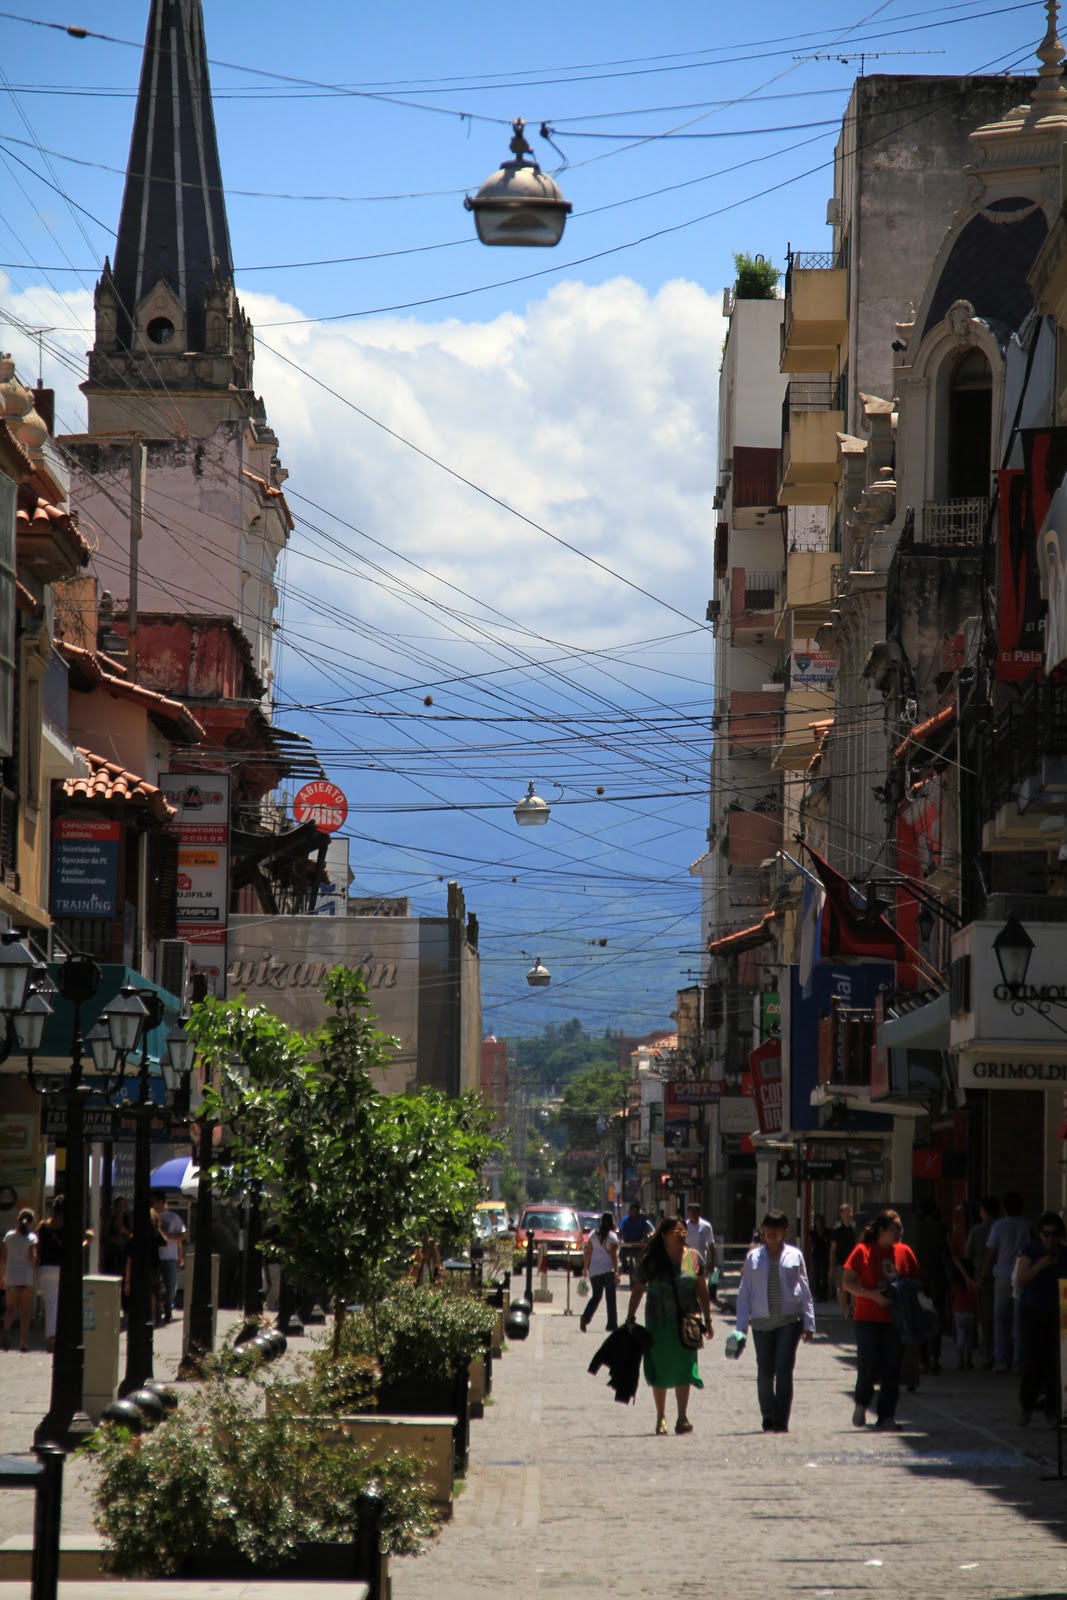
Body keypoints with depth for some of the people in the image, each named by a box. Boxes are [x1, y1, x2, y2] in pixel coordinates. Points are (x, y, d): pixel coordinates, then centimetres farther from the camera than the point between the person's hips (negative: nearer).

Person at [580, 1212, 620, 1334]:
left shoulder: (593, 1235, 6)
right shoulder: (612, 1236, -7)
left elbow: (588, 1253, 8)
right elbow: (613, 1255, -12)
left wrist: (585, 1267, 17)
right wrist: (616, 1272, -12)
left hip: (594, 1270, 4)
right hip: (608, 1269, -4)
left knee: (596, 1296, 9)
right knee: (610, 1298, 5)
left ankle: (585, 1317, -14)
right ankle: (612, 1325, 7)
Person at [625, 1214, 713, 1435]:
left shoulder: (693, 1257, 2)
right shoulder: (651, 1260, -2)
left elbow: (702, 1290, 7)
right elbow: (638, 1290, 4)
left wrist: (707, 1321, 6)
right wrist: (630, 1319, 1)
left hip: (687, 1322, 0)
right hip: (659, 1322, 0)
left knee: (684, 1368, -9)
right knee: (659, 1370, 6)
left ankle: (682, 1418, -9)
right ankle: (661, 1417, 19)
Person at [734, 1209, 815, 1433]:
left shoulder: (794, 1256, 7)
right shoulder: (754, 1257, 8)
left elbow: (805, 1291, 8)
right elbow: (744, 1293, 8)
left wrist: (809, 1324, 4)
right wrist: (741, 1326, 3)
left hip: (789, 1320, -1)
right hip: (762, 1322, 1)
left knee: (784, 1370, -8)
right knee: (764, 1373, 3)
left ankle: (781, 1421, -5)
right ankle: (768, 1418, 18)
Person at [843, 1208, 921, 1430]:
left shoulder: (904, 1252, 7)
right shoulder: (863, 1251, -4)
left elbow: (916, 1280, 15)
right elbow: (848, 1281, -6)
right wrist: (872, 1295, -18)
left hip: (895, 1319, 3)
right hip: (868, 1318, -3)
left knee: (892, 1370, 1)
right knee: (869, 1366, -6)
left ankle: (886, 1416, 7)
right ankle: (861, 1404, 21)